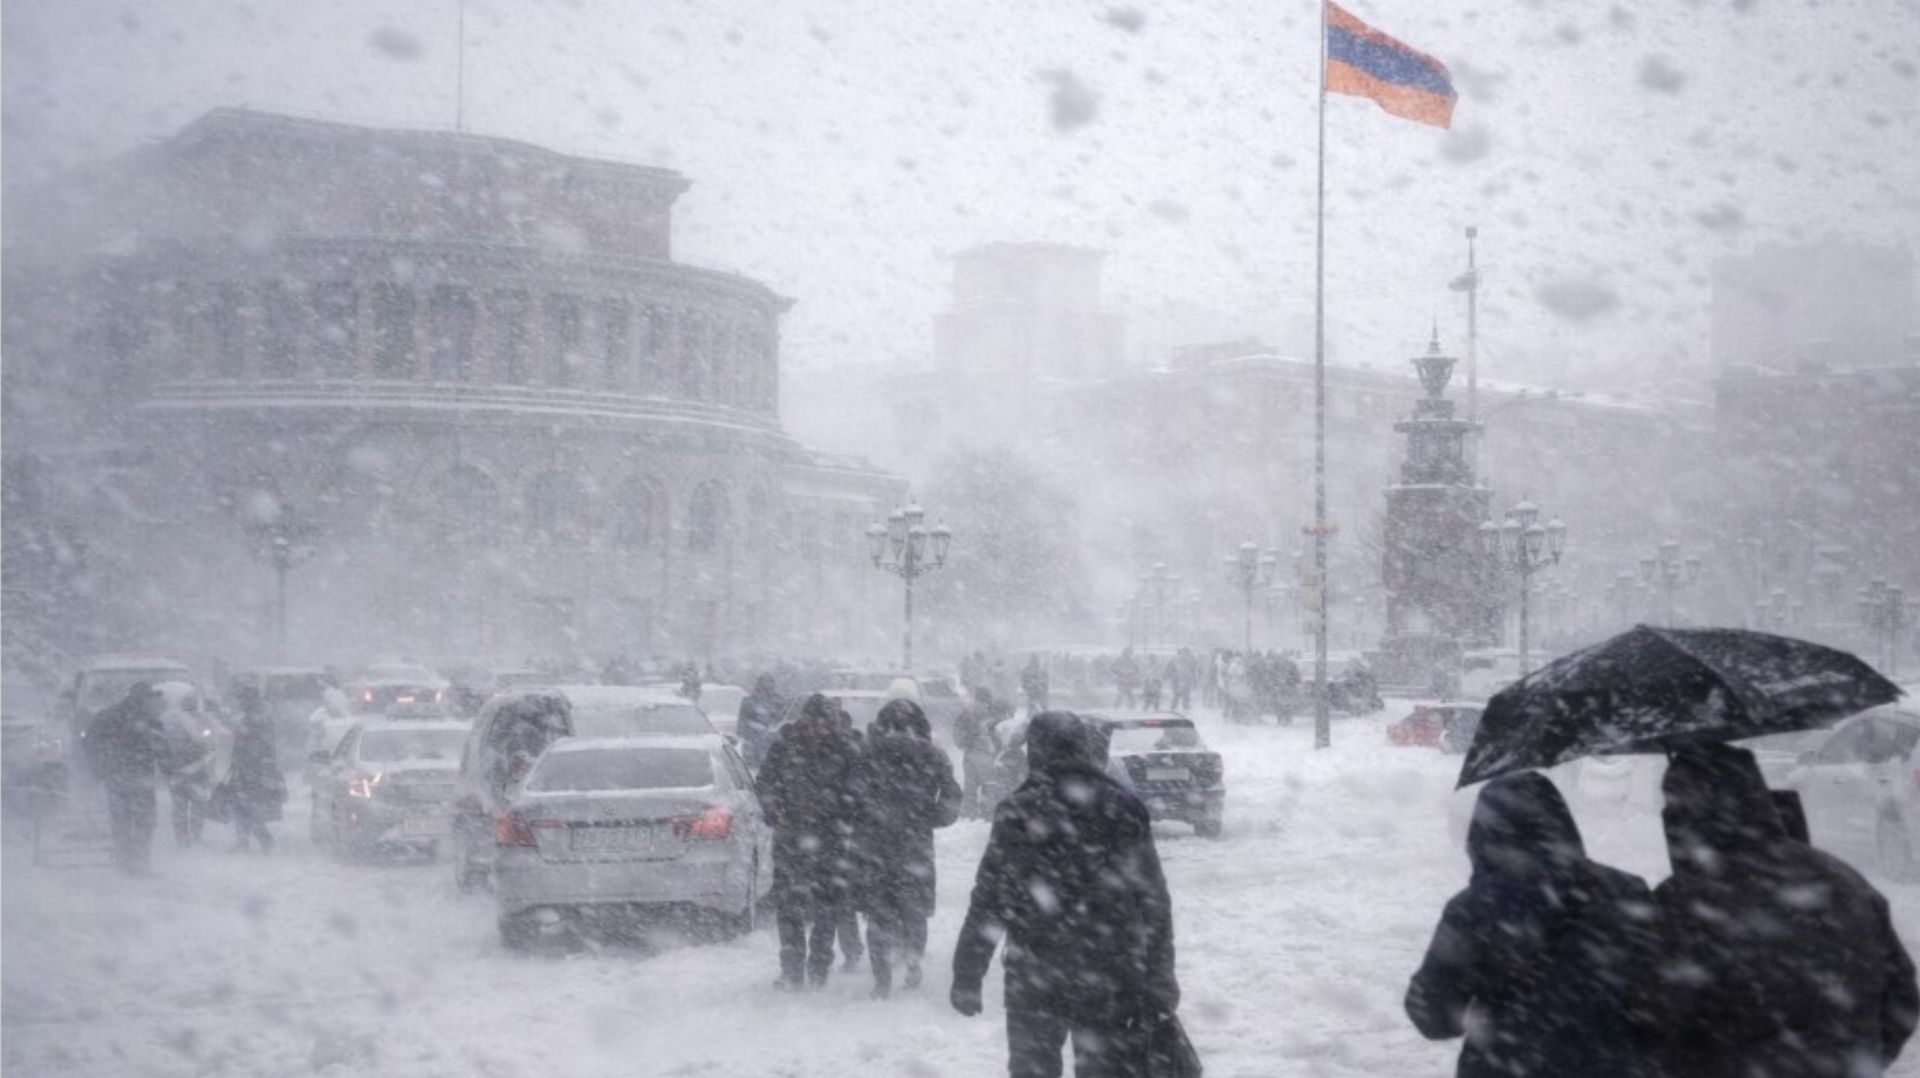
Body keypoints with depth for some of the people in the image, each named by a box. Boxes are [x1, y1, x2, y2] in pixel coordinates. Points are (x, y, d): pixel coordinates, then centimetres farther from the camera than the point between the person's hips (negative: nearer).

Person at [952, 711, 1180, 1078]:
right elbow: (1154, 902, 1)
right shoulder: (1124, 810, -1)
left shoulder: (1017, 815, -8)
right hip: (1111, 979, 1)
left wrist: (967, 976, 1)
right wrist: (1160, 979, 8)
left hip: (1034, 982, -1)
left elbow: (987, 904, -7)